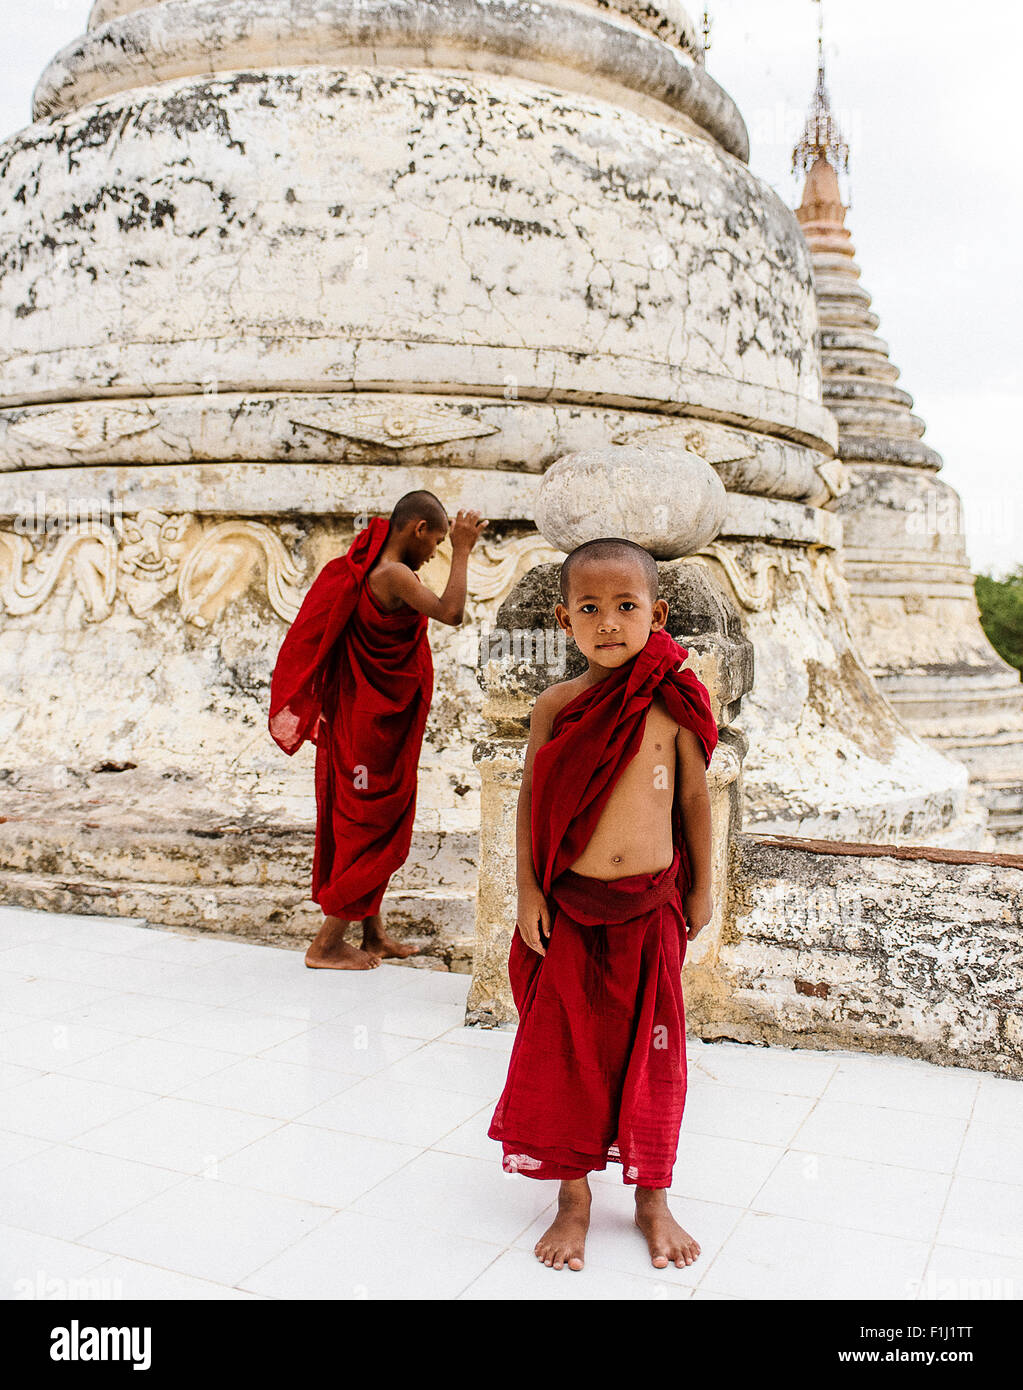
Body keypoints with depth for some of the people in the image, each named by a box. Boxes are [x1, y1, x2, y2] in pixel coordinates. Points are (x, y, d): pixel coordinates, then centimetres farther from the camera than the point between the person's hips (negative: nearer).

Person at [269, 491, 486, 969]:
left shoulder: (370, 567, 9)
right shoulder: (392, 575, -20)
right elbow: (451, 613, -30)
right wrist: (461, 551, -22)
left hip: (369, 720, 10)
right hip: (376, 725, -10)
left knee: (376, 824, 17)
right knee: (371, 826, 1)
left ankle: (373, 934, 29)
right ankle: (326, 945, 10)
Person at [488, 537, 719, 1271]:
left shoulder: (675, 703, -6)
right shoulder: (556, 706, -6)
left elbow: (695, 797, 3)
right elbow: (531, 798, 2)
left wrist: (702, 888, 7)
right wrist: (527, 889, -1)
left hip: (651, 906, 0)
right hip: (570, 907, 0)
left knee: (652, 1049, 11)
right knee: (565, 1047, 8)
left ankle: (653, 1198, 30)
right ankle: (574, 1196, 27)